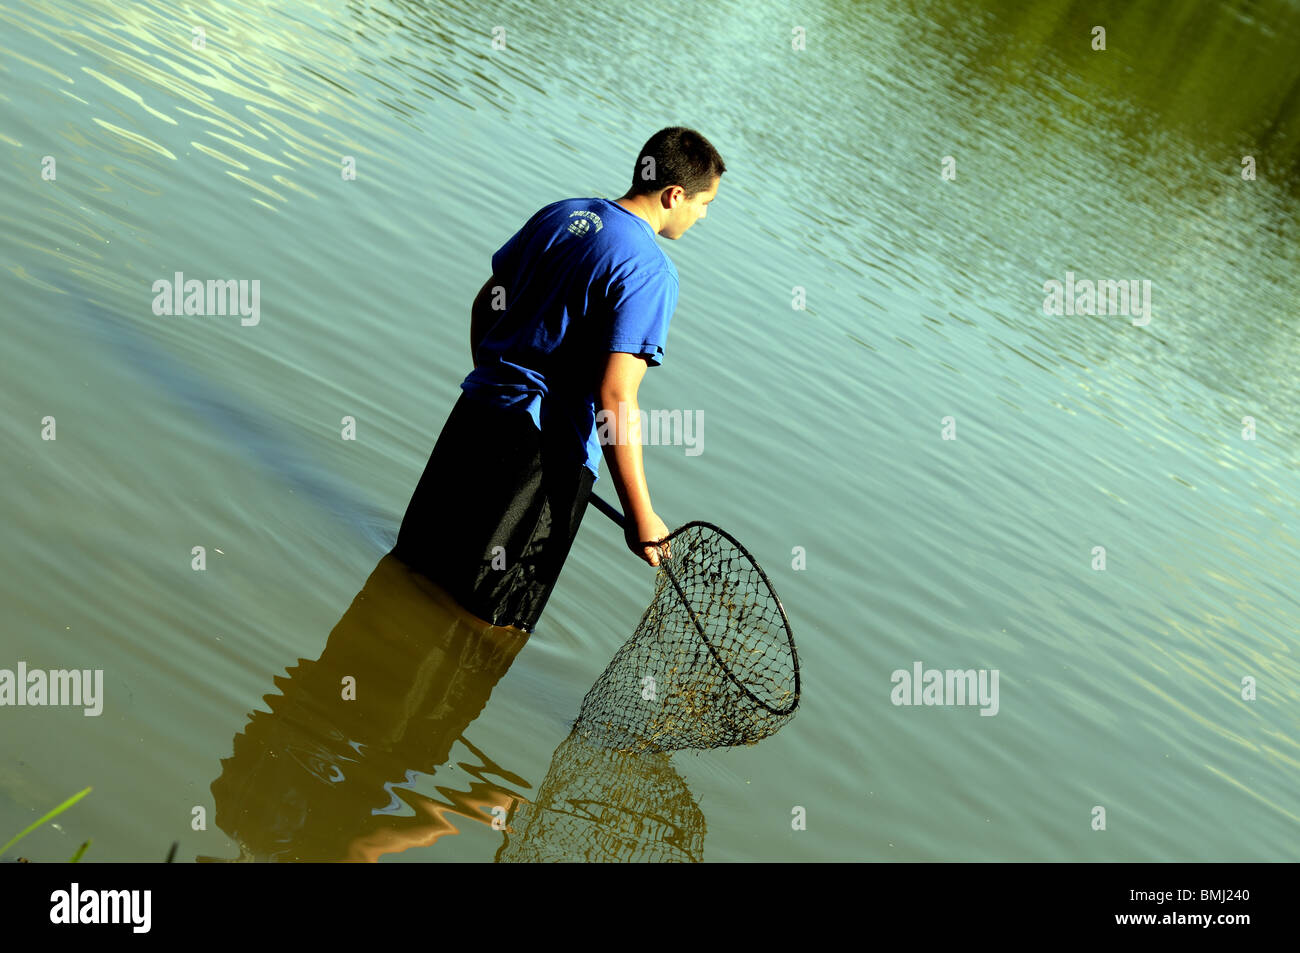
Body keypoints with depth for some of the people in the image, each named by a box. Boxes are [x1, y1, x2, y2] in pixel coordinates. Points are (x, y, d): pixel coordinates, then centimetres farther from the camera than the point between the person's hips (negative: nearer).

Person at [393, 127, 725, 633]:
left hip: (478, 411, 8)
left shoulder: (560, 214, 5)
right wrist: (641, 516, -20)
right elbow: (615, 397, -24)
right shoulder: (652, 272, -18)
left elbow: (485, 306, 14)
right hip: (548, 453, -8)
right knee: (486, 626, 8)